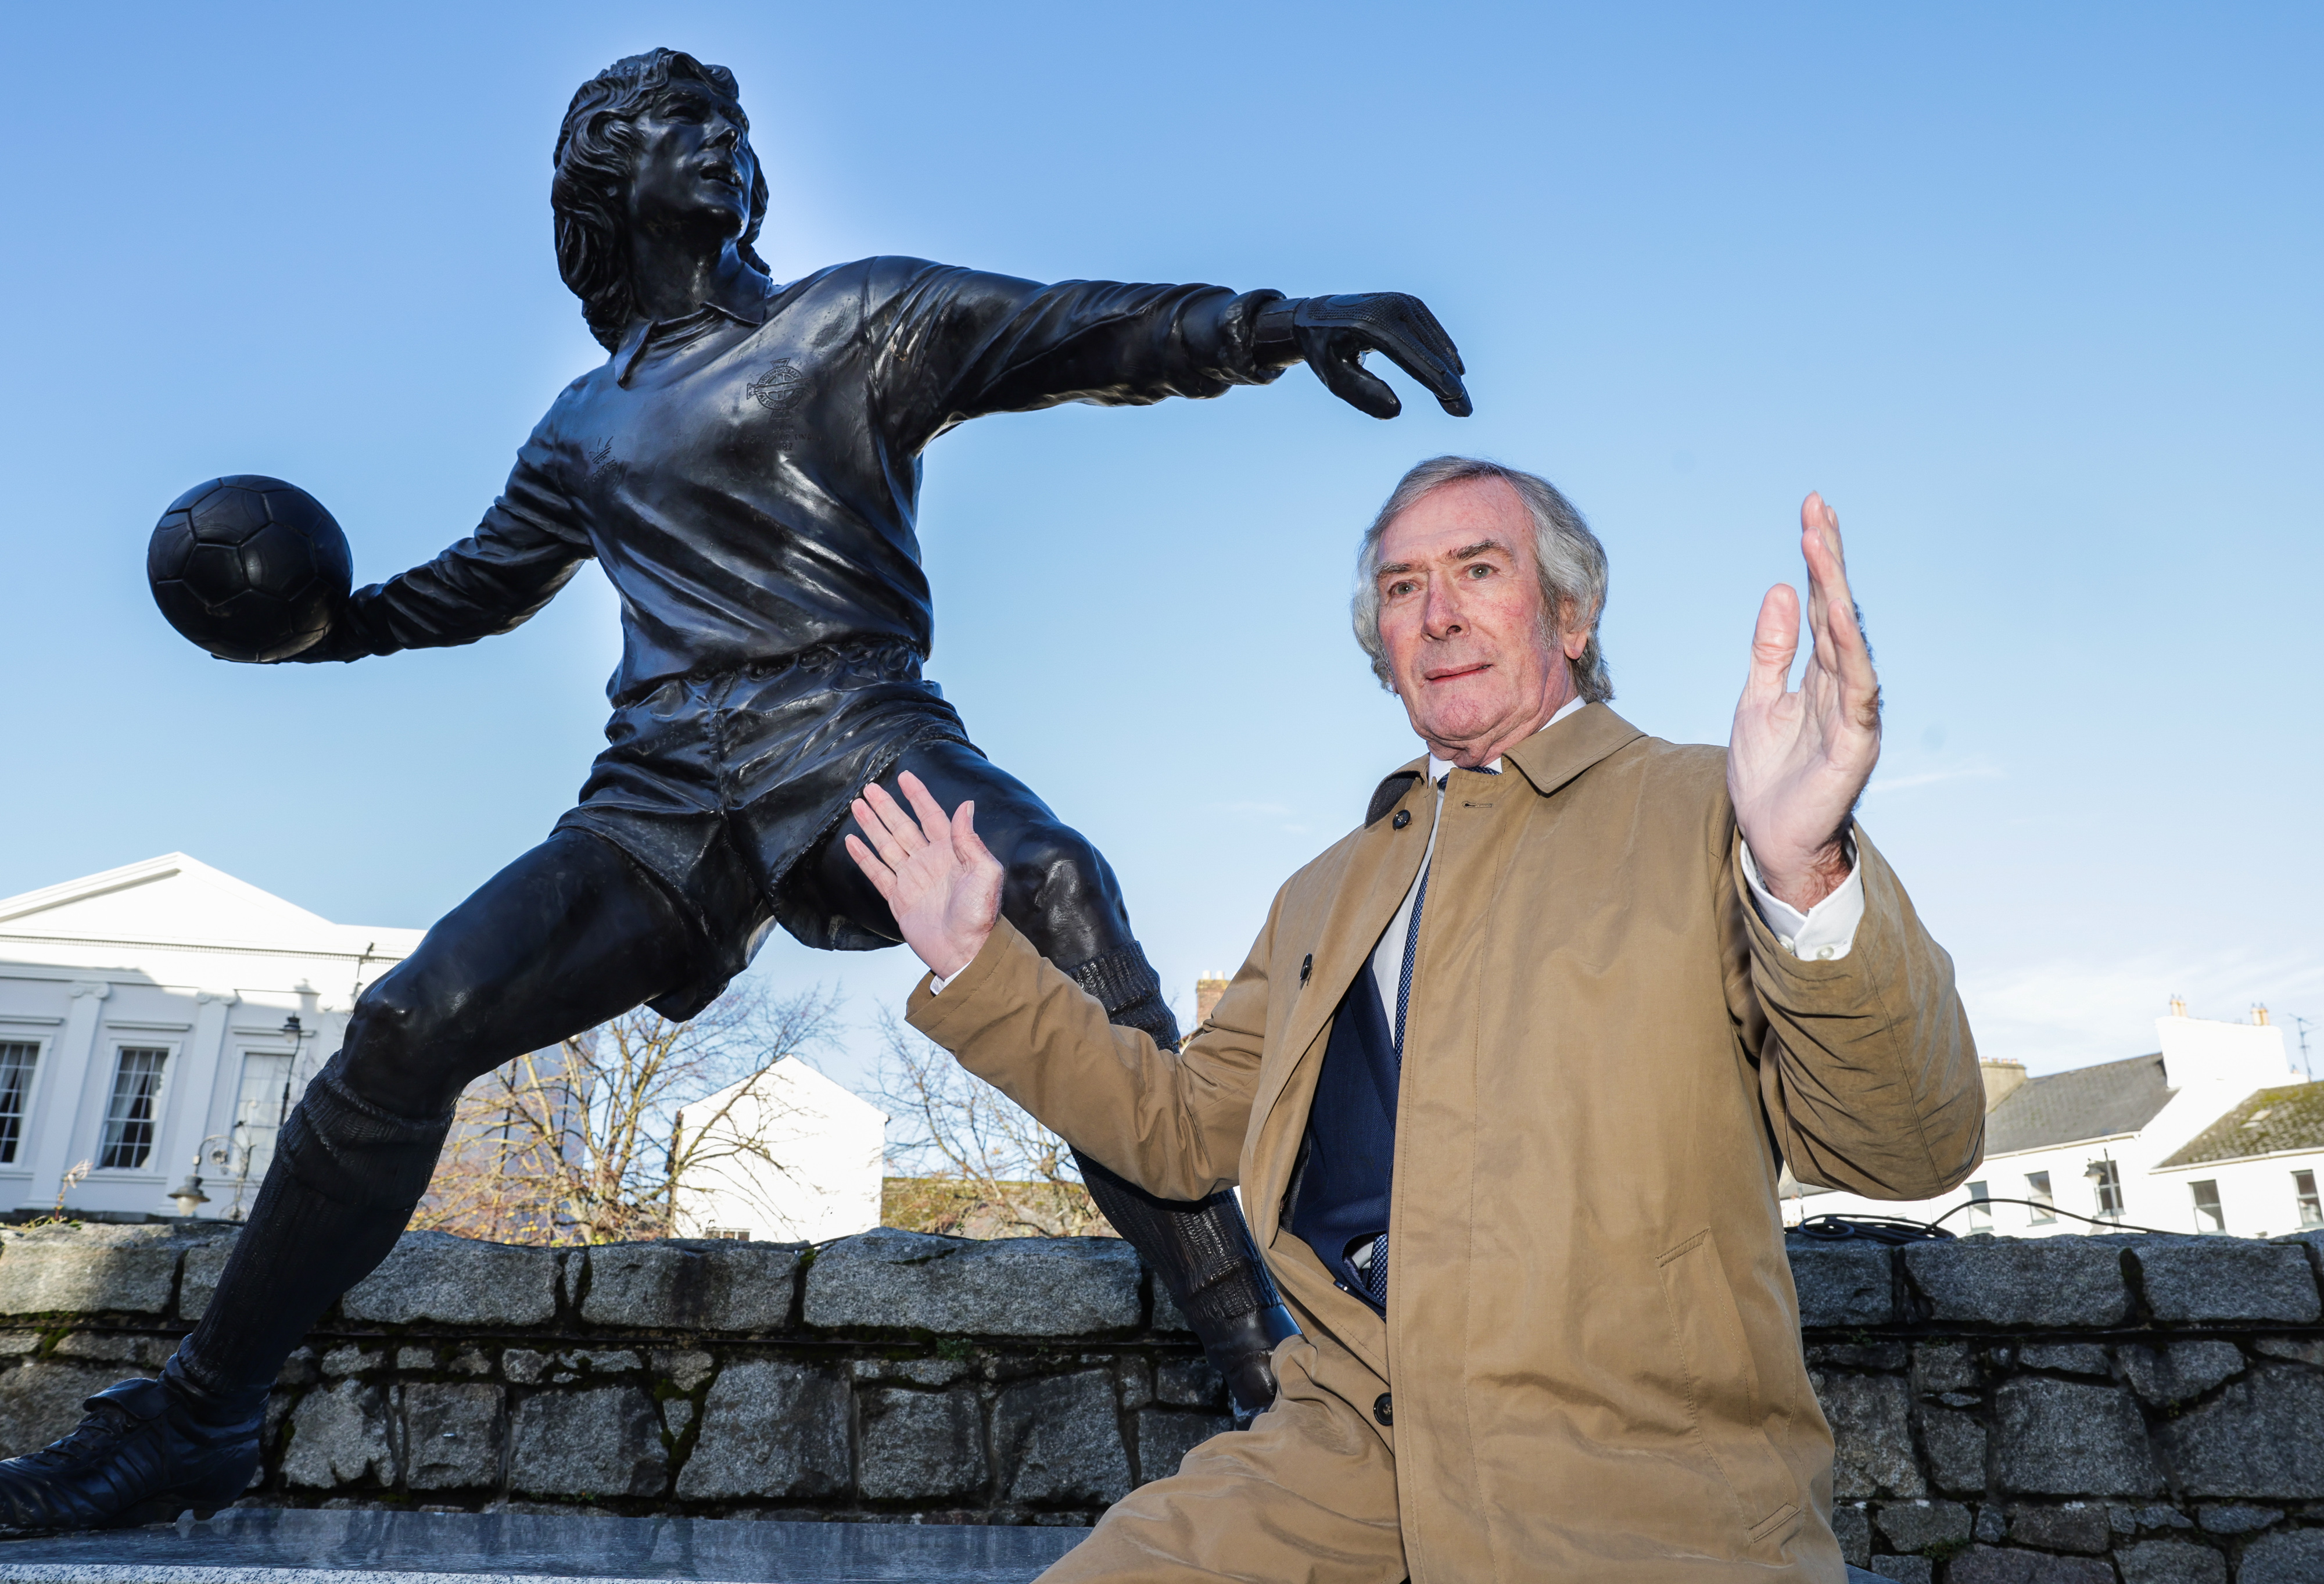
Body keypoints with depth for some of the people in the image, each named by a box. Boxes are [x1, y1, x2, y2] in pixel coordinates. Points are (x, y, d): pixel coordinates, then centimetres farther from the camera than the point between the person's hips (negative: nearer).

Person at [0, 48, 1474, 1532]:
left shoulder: (859, 318, 14)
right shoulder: (589, 425, 26)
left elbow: (1073, 331, 2)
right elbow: (487, 578, 41)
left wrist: (1274, 321, -13)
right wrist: (329, 621, 26)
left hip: (855, 737, -4)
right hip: (669, 794, 4)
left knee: (1054, 888, -36)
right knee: (409, 1026, -10)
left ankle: (1274, 1377, -34)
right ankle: (199, 1419, 10)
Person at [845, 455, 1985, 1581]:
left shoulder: (1702, 811, 3)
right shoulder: (1324, 894, 21)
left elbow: (1913, 1151, -7)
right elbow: (1184, 1130, 24)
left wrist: (1807, 875, -26)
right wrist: (977, 962, 18)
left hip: (1643, 1484, -4)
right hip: (1346, 1441, 5)